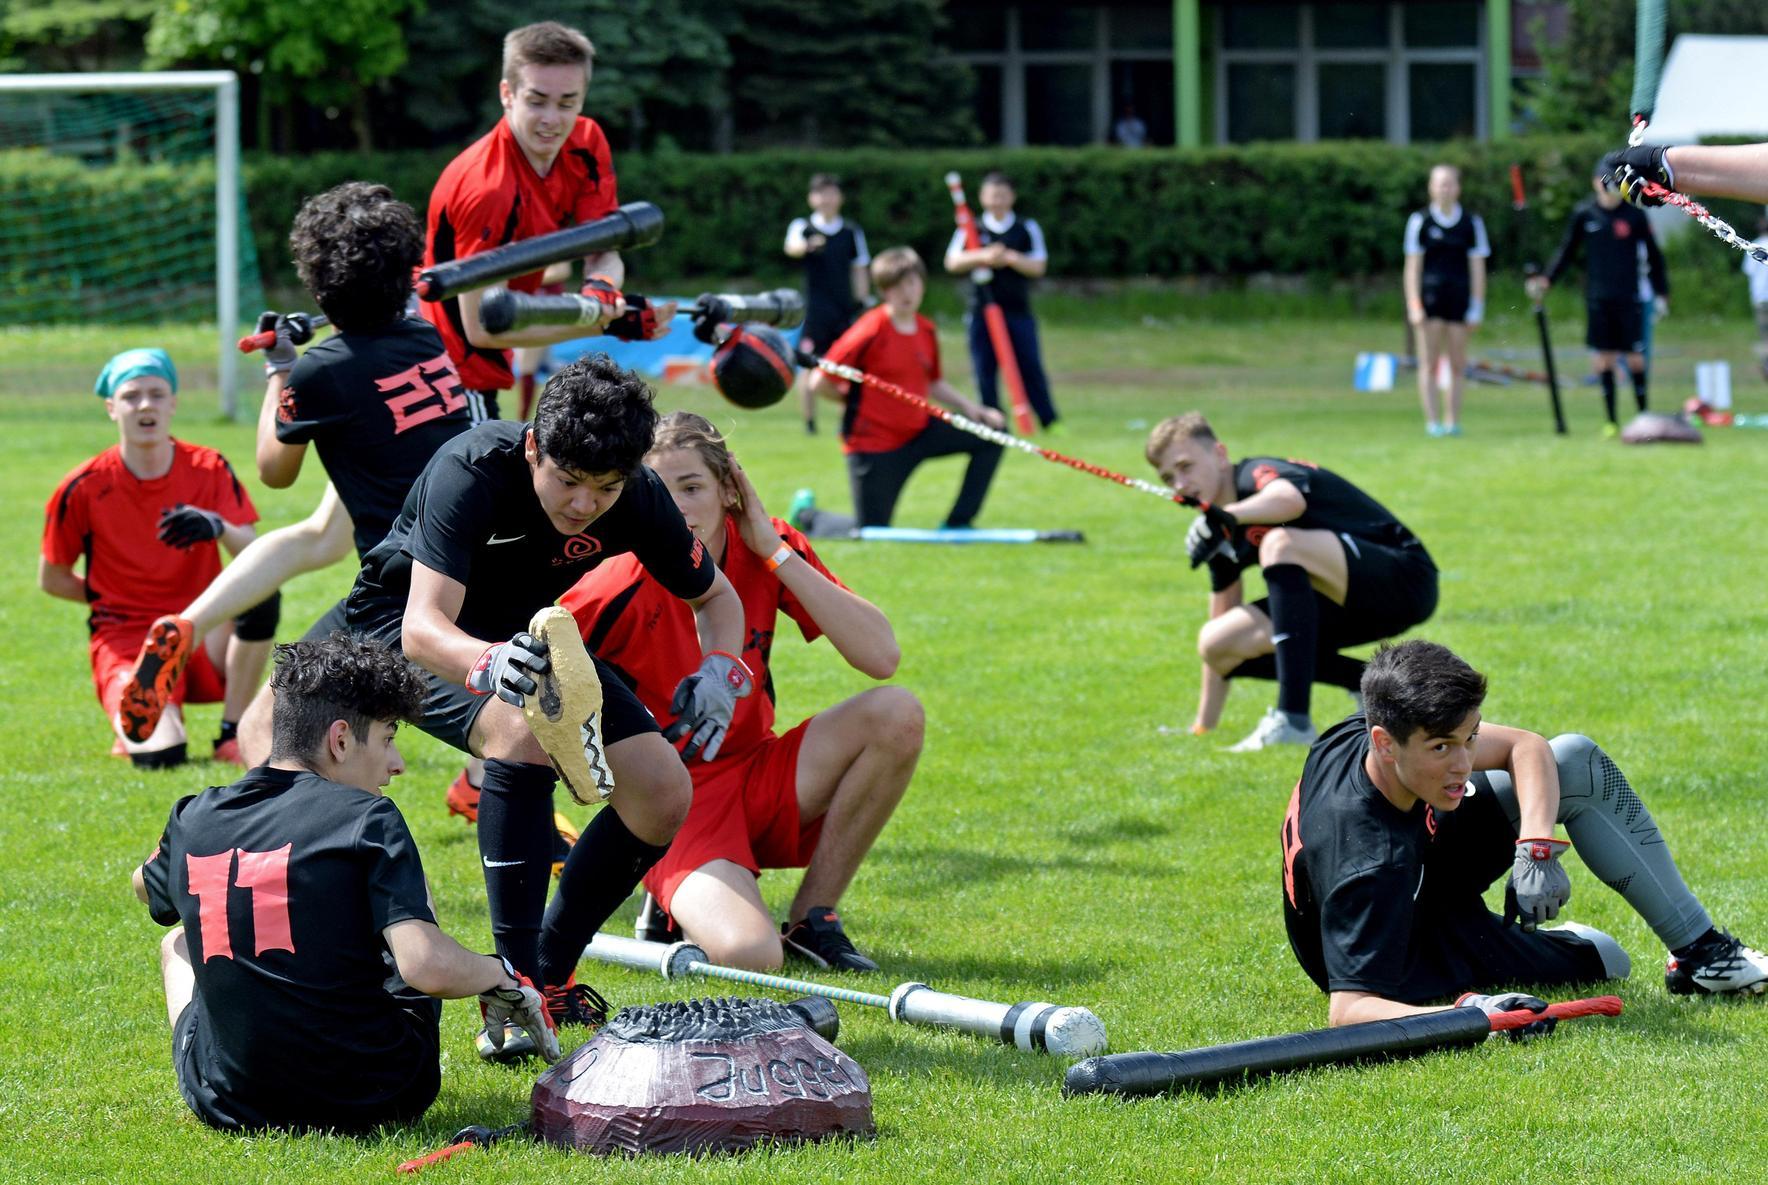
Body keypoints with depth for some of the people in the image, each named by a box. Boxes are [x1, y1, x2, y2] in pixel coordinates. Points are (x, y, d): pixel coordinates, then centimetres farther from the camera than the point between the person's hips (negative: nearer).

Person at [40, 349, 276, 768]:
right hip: (125, 639, -2)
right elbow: (51, 579, 7)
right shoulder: (84, 488, -5)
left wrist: (219, 528, -32)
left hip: (204, 639, 2)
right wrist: (116, 601, -1)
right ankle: (133, 720, 10)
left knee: (261, 591, -31)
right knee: (161, 754, -30)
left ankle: (233, 733, -14)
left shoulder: (209, 469, 0)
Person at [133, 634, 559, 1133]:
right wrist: (503, 977, -6)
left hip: (229, 1106, 3)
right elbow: (426, 966, -25)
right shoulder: (367, 819, -14)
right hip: (374, 1102, -3)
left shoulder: (194, 820, 0)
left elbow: (147, 888, 25)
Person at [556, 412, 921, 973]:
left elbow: (881, 656, -15)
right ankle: (678, 903, 7)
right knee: (748, 955, -32)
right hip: (674, 811, -5)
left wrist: (776, 553, -18)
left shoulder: (769, 549, -6)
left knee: (895, 715, -19)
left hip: (759, 779, 5)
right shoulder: (624, 589, -19)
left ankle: (811, 918, -4)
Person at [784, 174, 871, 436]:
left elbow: (860, 270, 15)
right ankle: (809, 423, 3)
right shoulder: (803, 227, -1)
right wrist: (808, 245, -47)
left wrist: (861, 303, 7)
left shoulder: (852, 232, 8)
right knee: (810, 368, -5)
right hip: (815, 312, -2)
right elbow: (792, 247, -24)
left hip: (846, 311, 2)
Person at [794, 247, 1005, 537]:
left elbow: (934, 383, 18)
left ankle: (957, 525, 8)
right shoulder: (871, 332, -20)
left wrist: (972, 410, 5)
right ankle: (807, 515, 26)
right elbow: (820, 382, -19)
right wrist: (858, 402, -5)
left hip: (919, 432, 7)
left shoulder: (926, 331, 3)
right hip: (874, 444, -7)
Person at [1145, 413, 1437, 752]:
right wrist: (1203, 727, 18)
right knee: (1217, 642, -3)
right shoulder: (1223, 532, 11)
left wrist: (1224, 517, -56)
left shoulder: (1258, 473, -15)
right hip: (1350, 609, 9)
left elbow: (1290, 499, -42)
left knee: (1280, 544, -33)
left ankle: (1293, 720, -40)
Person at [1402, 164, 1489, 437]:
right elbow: (1413, 266, 2)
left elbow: (1478, 268, 7)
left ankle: (1452, 420, 8)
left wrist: (1477, 307, 2)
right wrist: (1414, 305, -5)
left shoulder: (1471, 223, 6)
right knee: (1429, 363, -4)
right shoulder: (1419, 221, 3)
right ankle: (1432, 421, -2)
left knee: (1457, 364, 2)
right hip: (1429, 298, -1)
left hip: (1460, 299, 1)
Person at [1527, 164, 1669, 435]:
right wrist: (1546, 279, -1)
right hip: (1597, 300, 1)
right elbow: (1566, 252, 11)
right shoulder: (1583, 214, 4)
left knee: (1635, 359, -3)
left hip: (1629, 299, -1)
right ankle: (1612, 420, 7)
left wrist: (1661, 293, 5)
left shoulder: (1634, 215, 2)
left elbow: (1653, 256, 9)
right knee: (1603, 359, -1)